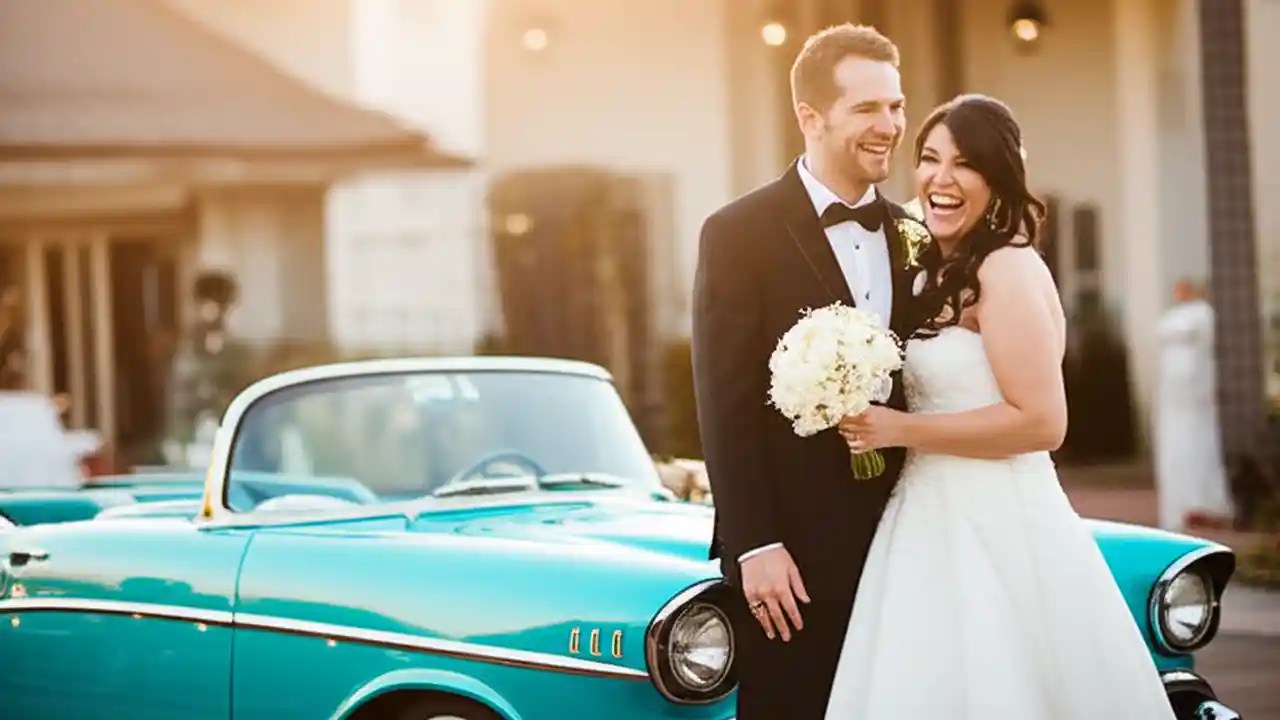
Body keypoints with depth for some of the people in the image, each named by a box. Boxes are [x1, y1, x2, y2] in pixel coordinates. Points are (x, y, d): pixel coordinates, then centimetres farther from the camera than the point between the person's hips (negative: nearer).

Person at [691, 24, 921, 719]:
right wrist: (754, 547, -15)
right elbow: (726, 406, -11)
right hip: (791, 554, -5)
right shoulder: (738, 234, -7)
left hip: (900, 544, 5)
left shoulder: (911, 236, 10)